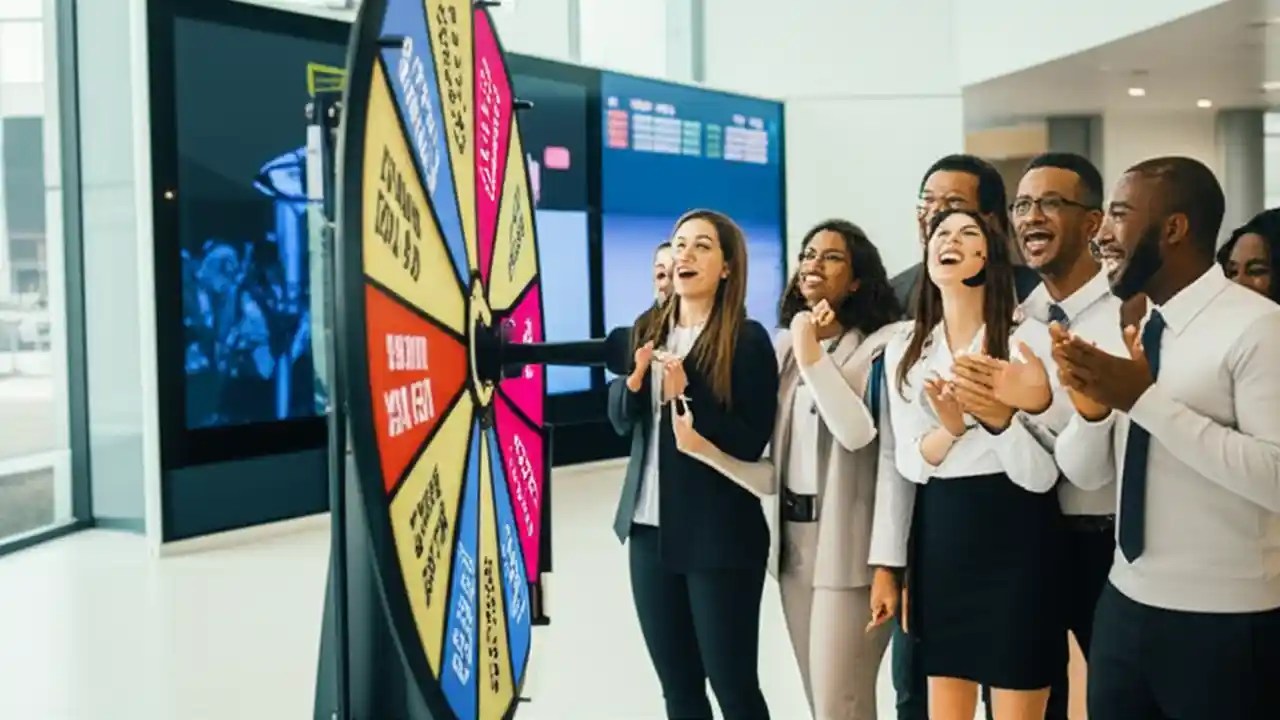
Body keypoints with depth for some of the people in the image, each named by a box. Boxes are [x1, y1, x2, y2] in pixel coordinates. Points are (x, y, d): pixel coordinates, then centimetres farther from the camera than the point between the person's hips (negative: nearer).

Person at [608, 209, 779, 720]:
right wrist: (634, 379, -7)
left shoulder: (748, 339, -10)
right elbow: (620, 421, 12)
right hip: (649, 528, 6)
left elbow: (750, 443, -14)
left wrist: (686, 393, -22)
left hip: (719, 534, -6)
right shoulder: (648, 333, 8)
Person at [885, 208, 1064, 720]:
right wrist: (949, 429, -20)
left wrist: (1000, 419, -29)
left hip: (1014, 535, -4)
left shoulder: (1028, 337, -7)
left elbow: (1042, 475, -11)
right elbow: (909, 463, 0)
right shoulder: (903, 350, 7)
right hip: (939, 536, 4)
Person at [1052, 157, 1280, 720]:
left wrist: (1148, 400, -23)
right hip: (1125, 607, 6)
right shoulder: (1132, 329, 7)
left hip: (1226, 625, -6)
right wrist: (1091, 409, -13)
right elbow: (1084, 471, 8)